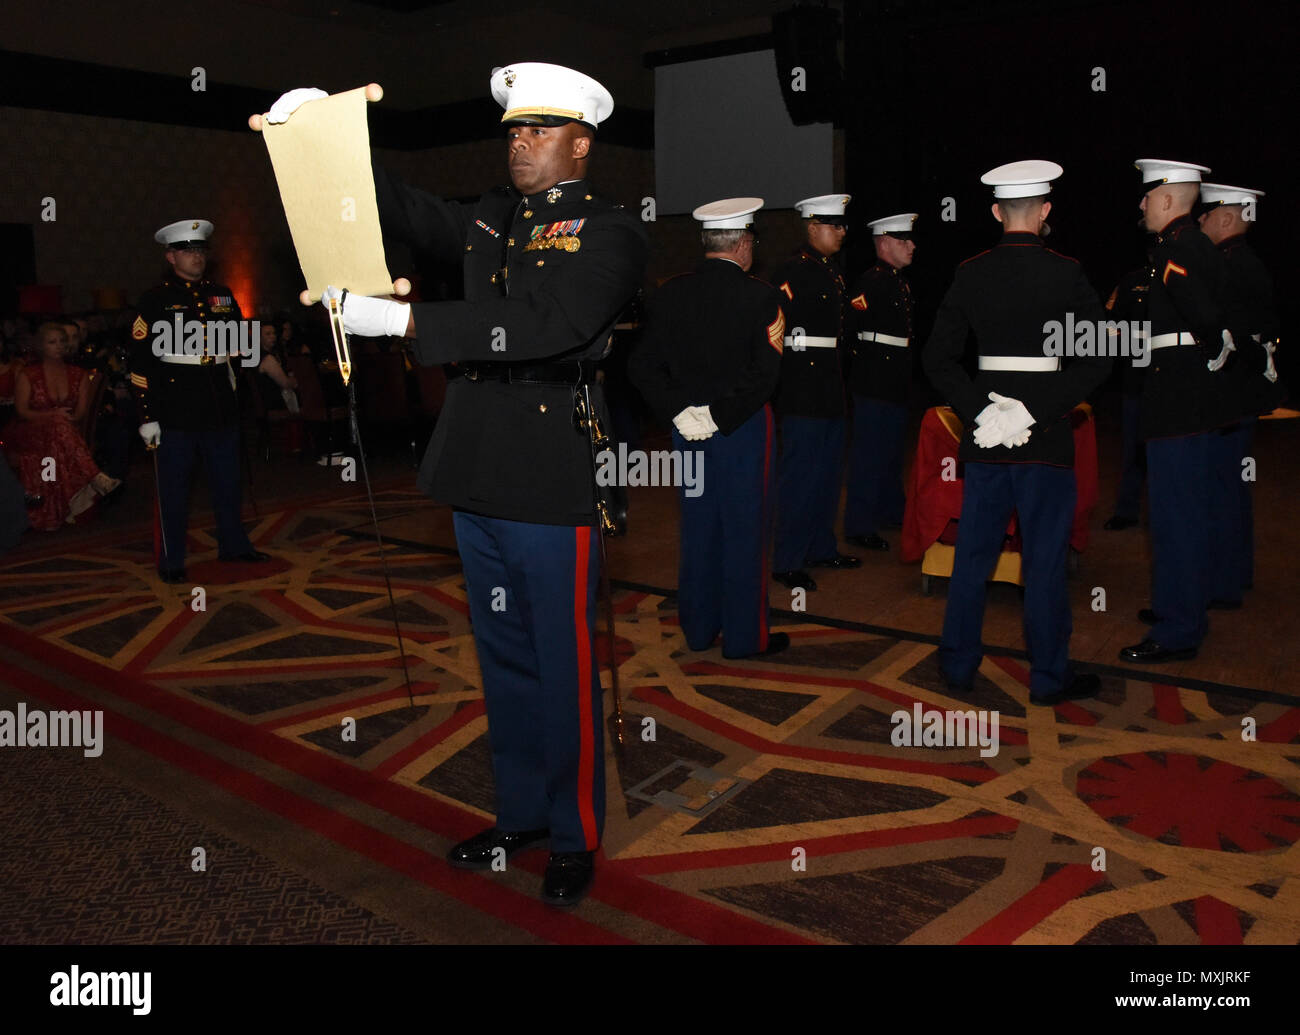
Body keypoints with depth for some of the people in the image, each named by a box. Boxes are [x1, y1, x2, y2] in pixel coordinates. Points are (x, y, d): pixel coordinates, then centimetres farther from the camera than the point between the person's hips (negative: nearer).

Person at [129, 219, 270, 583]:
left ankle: (233, 545, 29)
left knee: (228, 482, 14)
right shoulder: (155, 300, -2)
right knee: (174, 488, 3)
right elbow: (141, 362, -6)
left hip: (221, 409, 5)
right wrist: (146, 416, -10)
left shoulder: (222, 295, 12)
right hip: (175, 413, -5)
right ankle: (171, 561, 14)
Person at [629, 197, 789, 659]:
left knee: (698, 527, 15)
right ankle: (744, 635, 15)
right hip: (743, 430, -5)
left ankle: (699, 627, 26)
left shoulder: (669, 293, 1)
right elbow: (764, 374, -19)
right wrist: (720, 415, -14)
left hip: (688, 427, 5)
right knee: (744, 529, 6)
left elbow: (644, 366, -3)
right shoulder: (760, 297, -12)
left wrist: (680, 411, -6)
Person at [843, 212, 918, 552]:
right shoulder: (871, 282, -16)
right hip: (875, 383, -10)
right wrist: (860, 359, -13)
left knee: (891, 450, 20)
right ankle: (858, 526, 4)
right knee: (869, 453, -4)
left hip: (896, 384, 10)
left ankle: (890, 511, 35)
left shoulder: (901, 282, 14)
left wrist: (905, 376, 17)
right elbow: (848, 326, -23)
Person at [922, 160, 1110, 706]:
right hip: (1045, 439, -3)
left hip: (985, 437, 3)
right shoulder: (1066, 273, -7)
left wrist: (979, 410, -5)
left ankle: (958, 666, 22)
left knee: (973, 556, 12)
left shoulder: (970, 273, 1)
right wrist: (1036, 412, -13)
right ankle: (1049, 676, 16)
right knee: (1045, 560, 6)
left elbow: (937, 357, -2)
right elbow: (1095, 361, -14)